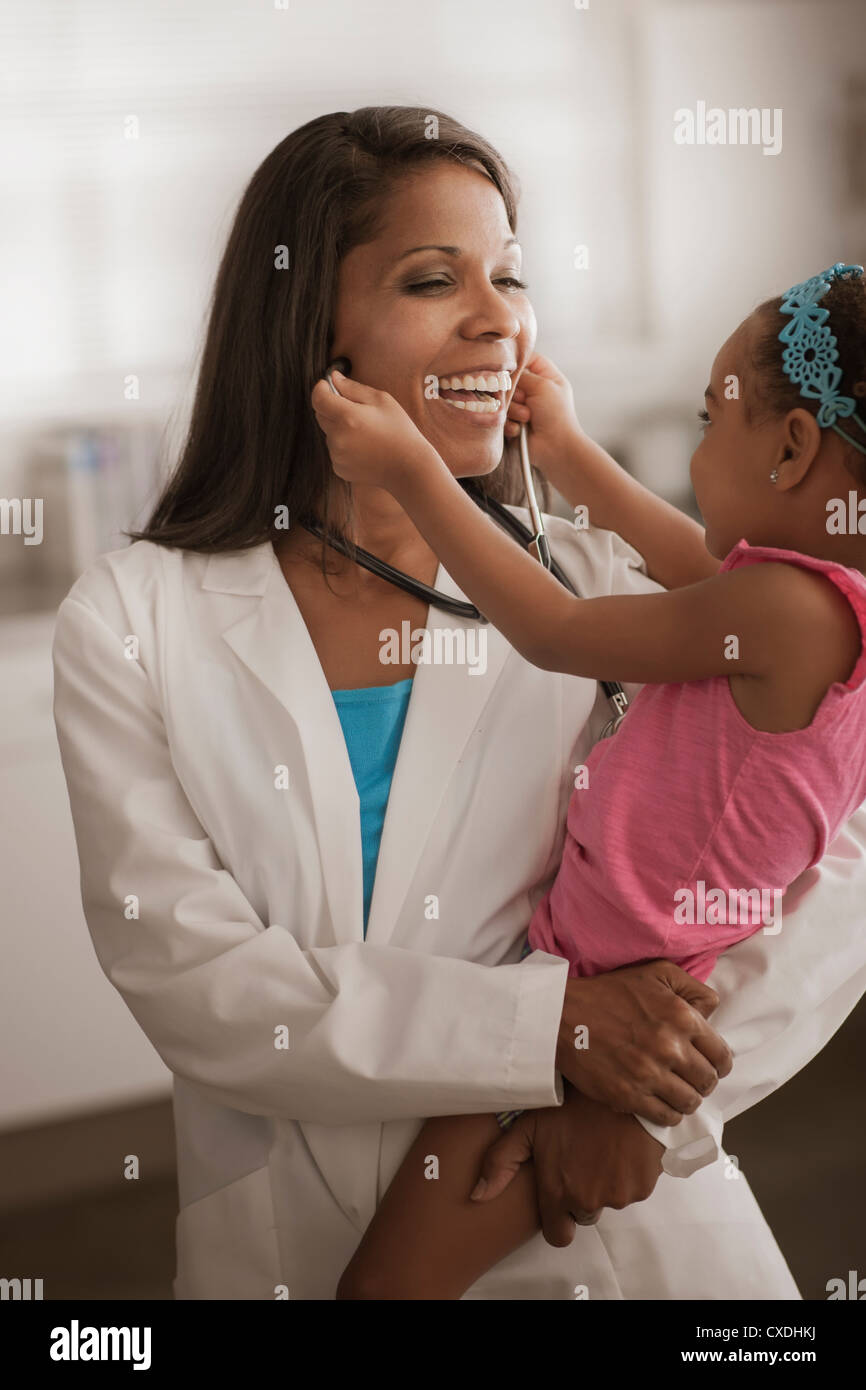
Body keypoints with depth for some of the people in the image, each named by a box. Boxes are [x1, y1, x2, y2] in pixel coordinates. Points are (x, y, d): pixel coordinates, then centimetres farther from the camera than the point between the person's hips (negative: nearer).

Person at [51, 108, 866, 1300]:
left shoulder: (596, 593, -4)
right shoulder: (132, 622, -5)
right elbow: (185, 975, -14)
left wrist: (654, 1102, -21)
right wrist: (547, 1024, -23)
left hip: (589, 1220, 1)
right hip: (288, 1245, 0)